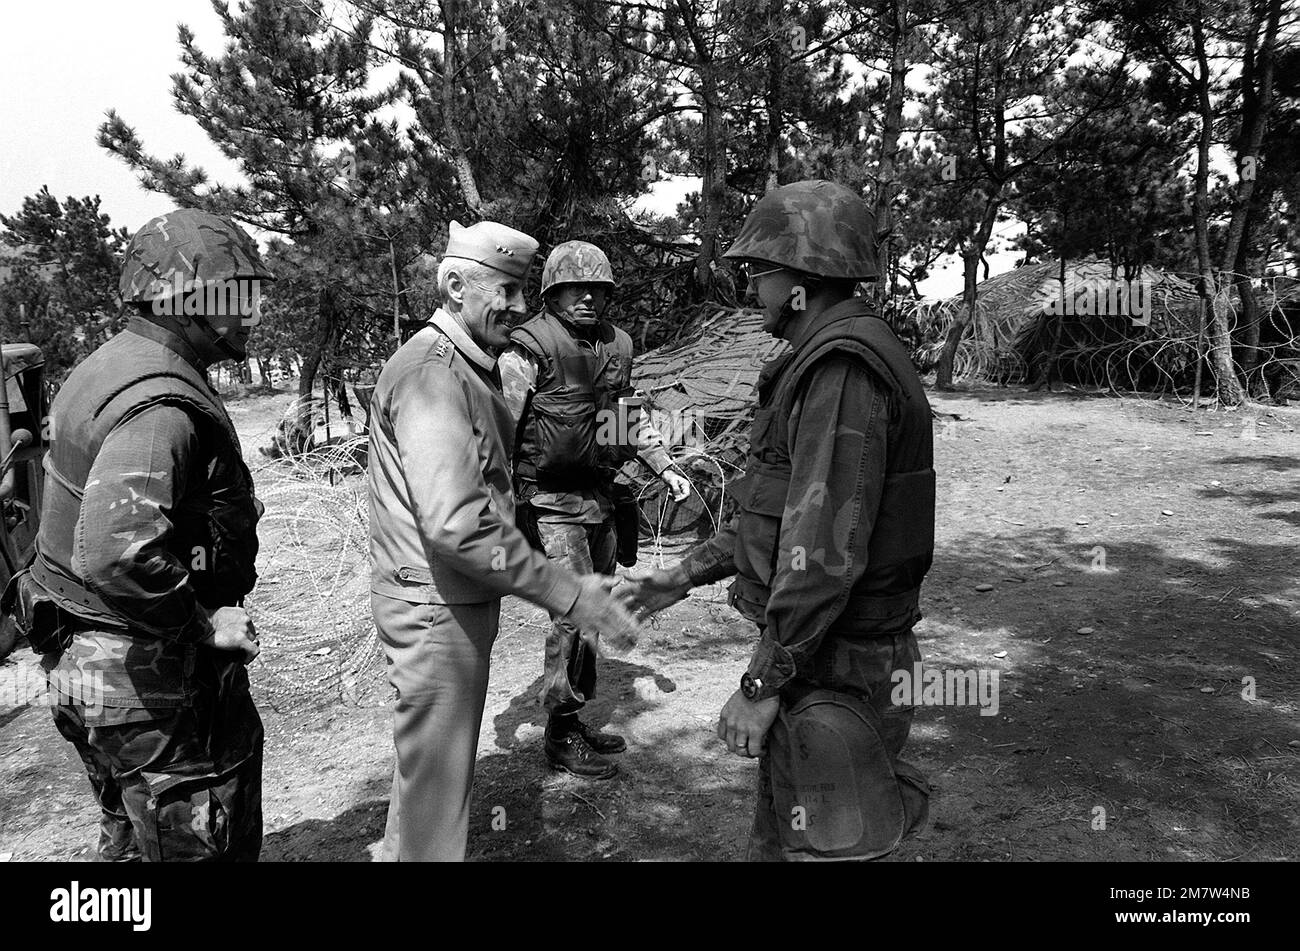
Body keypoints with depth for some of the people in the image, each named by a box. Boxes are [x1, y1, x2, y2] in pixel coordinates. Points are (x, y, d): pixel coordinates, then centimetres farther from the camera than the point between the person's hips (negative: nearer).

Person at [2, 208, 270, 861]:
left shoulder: (108, 366, 9)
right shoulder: (162, 403, -25)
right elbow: (115, 552, -38)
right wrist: (205, 623, -24)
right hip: (151, 683, -10)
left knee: (132, 839, 27)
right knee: (201, 845, 7)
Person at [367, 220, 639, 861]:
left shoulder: (471, 368, 13)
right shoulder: (431, 371, -21)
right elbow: (456, 524, -30)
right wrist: (566, 594, -27)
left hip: (463, 602, 10)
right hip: (434, 608, -10)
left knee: (431, 763, 25)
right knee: (436, 783, 3)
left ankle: (403, 851, 44)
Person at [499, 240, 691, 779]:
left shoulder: (617, 345, 11)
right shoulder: (528, 348, -11)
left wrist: (665, 468, 20)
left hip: (601, 497, 7)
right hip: (551, 503, -7)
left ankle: (574, 719, 28)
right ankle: (560, 735, 6)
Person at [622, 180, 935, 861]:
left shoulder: (843, 368, -21)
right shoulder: (821, 361, 13)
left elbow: (826, 549, -27)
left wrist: (763, 683, -22)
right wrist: (687, 573, 18)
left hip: (832, 669, -10)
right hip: (813, 655, 10)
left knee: (821, 845, 5)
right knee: (775, 836, 23)